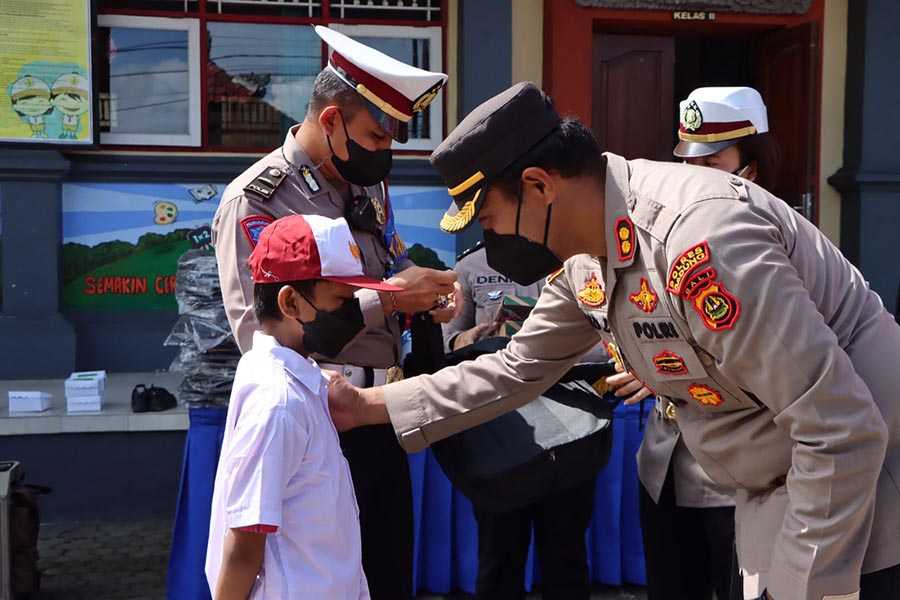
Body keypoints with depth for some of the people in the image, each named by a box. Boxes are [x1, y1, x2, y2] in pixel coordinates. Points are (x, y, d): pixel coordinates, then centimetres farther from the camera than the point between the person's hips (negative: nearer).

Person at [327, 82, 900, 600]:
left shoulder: (698, 236, -31)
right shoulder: (588, 259, -1)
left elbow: (842, 430, -29)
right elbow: (516, 371, 10)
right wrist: (367, 405, 7)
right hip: (774, 494, 8)